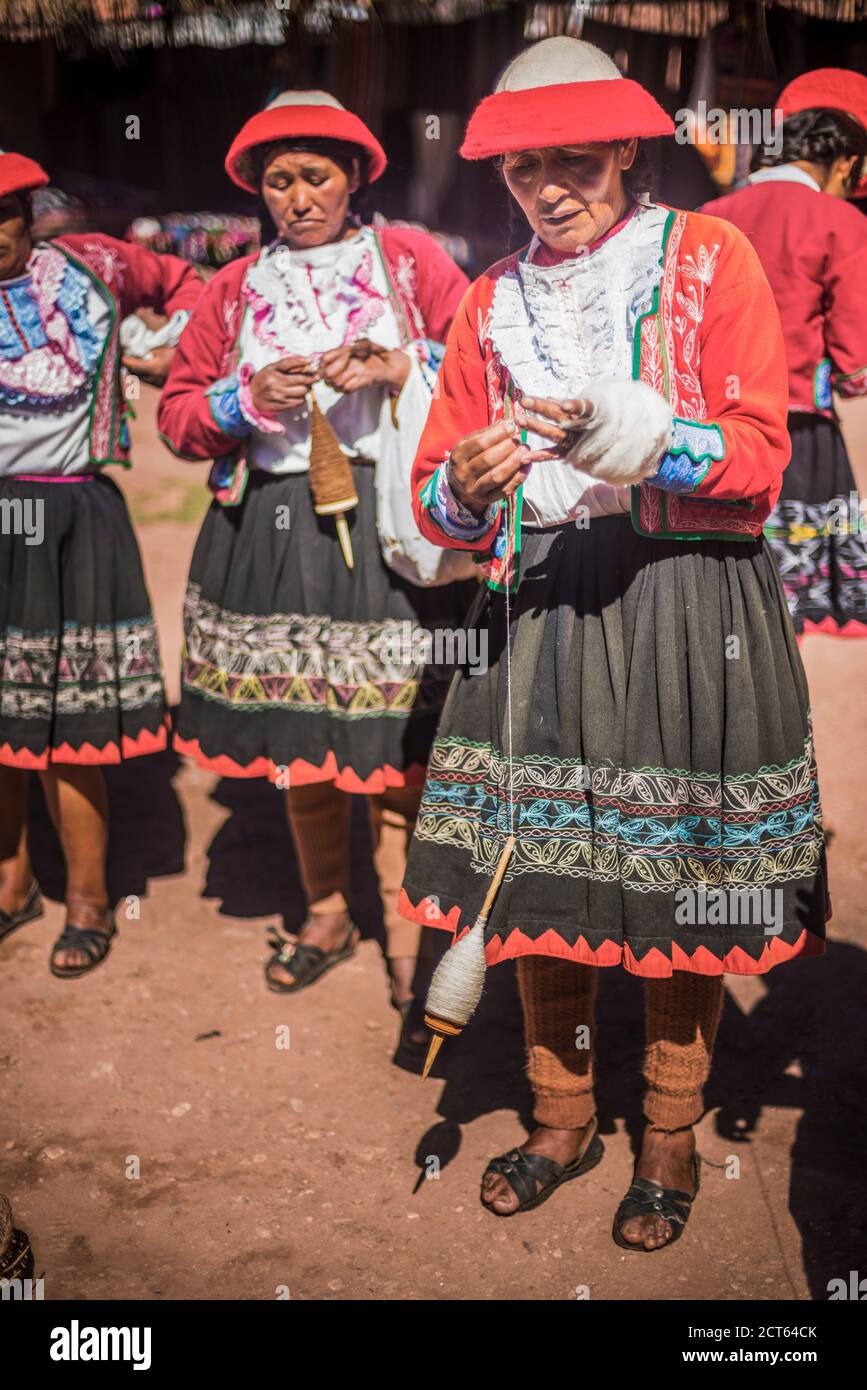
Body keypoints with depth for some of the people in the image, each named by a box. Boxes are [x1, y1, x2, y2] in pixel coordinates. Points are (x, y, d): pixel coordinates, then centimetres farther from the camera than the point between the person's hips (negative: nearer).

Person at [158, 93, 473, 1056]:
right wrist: (248, 399, -6)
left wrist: (400, 369, -14)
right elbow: (178, 414, 12)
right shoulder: (234, 289, 14)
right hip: (274, 527, 3)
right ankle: (326, 914, 28)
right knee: (296, 733, 10)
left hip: (391, 522, -3)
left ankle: (405, 921, 10)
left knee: (391, 735, -6)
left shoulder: (410, 260, 7)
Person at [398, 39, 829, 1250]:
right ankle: (562, 1117, 27)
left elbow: (762, 455, -5)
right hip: (539, 603, 3)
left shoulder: (708, 259, 4)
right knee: (538, 870, 5)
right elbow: (441, 502, 10)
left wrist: (635, 435, -22)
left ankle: (672, 1138, 23)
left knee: (677, 880, 2)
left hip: (687, 606, -3)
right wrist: (467, 488, -14)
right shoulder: (491, 302, 14)